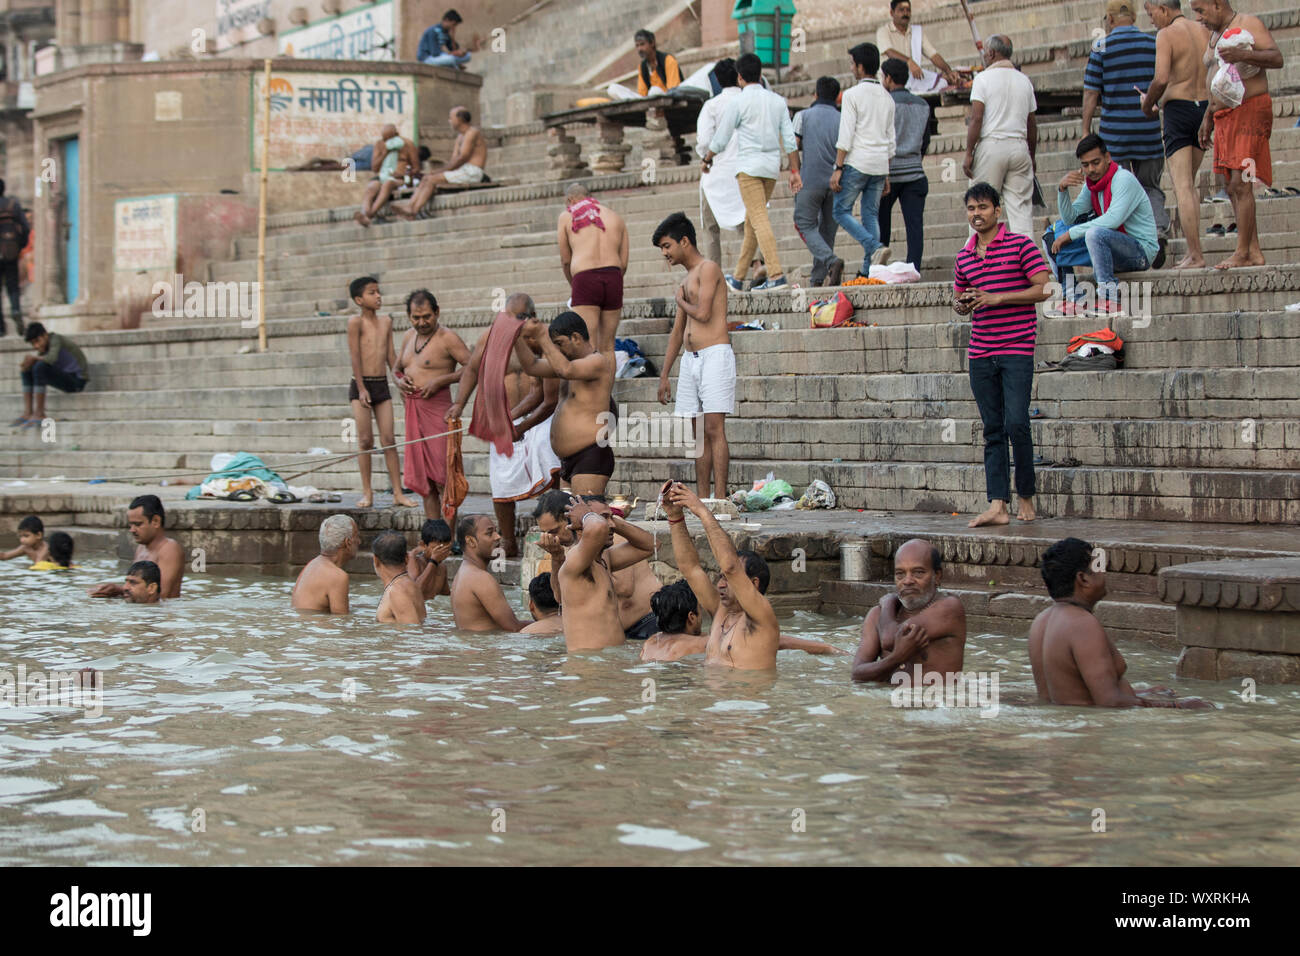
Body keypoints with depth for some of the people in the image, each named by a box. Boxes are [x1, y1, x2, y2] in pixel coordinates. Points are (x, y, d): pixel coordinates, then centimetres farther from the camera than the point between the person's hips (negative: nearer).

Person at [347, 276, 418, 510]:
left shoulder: (386, 321, 11)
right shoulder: (356, 322, -6)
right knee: (365, 440, -4)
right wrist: (362, 388, -13)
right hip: (361, 385, -4)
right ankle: (367, 493, 3)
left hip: (382, 385, 4)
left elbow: (391, 356, 14)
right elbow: (355, 356, -9)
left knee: (388, 440, 0)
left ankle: (398, 493, 0)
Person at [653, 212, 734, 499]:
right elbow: (678, 332, 25)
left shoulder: (708, 269, -5)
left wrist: (681, 301, 4)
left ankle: (720, 497, -15)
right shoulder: (686, 280, 22)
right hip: (691, 358, 9)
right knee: (698, 433, 5)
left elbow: (703, 313, -18)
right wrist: (663, 375, 22)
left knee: (714, 429, -13)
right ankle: (703, 499, 6)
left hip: (715, 355, -9)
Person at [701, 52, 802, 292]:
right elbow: (789, 139, 8)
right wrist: (794, 171, 11)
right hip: (772, 166, 6)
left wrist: (706, 160, 15)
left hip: (749, 166, -6)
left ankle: (776, 274, -25)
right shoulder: (778, 101, 10)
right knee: (751, 221, 14)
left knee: (759, 220, -12)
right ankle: (739, 277, 19)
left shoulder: (739, 102, -6)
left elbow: (720, 139, -1)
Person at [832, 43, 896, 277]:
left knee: (841, 210, 1)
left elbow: (846, 135, -12)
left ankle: (875, 247, -19)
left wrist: (838, 168, -10)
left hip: (857, 162, -6)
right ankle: (869, 271, 1)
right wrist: (886, 174, 20)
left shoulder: (853, 95, -7)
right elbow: (891, 139, 16)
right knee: (871, 214, 8)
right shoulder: (887, 98, 14)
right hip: (880, 163, 6)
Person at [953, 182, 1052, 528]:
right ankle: (998, 505, -1)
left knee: (1016, 424, -12)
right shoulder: (964, 257, 14)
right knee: (993, 431, 2)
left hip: (1017, 350, -5)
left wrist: (996, 298, -14)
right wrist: (962, 305, -1)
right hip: (981, 353, 5)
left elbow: (1043, 289, -8)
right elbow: (959, 301, 24)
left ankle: (1026, 497, 4)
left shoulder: (1020, 245, -2)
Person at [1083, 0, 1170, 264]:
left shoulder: (1102, 46, -5)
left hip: (1115, 131, -3)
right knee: (1150, 187, 15)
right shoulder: (1154, 44, 4)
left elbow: (1091, 93, -5)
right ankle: (1159, 228, -10)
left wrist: (1086, 130, 1)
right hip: (1150, 131, 3)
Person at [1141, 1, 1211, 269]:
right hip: (1205, 107, 7)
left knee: (1182, 185, -6)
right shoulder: (1204, 32, 11)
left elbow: (1161, 78, -21)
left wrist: (1148, 104, -4)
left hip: (1177, 109, -7)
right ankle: (1192, 251, 12)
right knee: (1189, 183, 16)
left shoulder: (1166, 35, -9)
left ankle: (1195, 255, -11)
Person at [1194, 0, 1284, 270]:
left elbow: (1277, 58, -17)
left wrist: (1243, 55, -31)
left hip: (1250, 111, -9)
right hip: (1224, 116, 9)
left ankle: (1242, 252, -15)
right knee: (1233, 189, 4)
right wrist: (1208, 119, 22)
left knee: (1240, 184, -15)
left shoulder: (1249, 24, -6)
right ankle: (1254, 252, 5)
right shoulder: (1214, 35, 21)